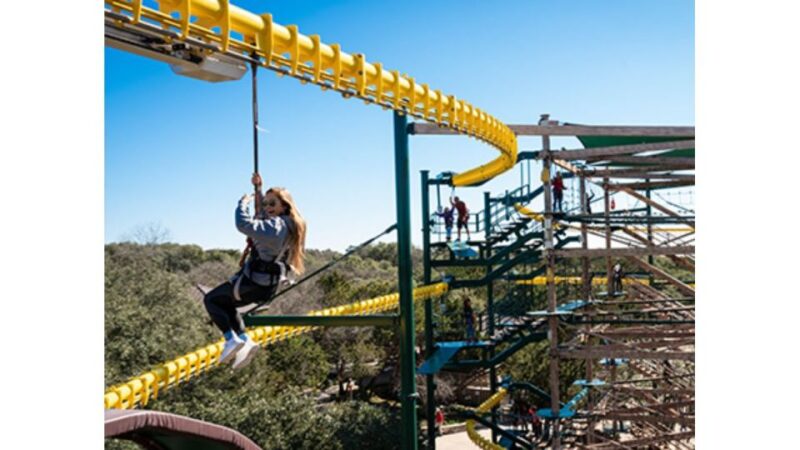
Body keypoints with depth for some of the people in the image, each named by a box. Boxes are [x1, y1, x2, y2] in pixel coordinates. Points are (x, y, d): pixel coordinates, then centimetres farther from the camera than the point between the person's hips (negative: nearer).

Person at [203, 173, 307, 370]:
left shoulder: (276, 225, -24)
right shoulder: (290, 225, 5)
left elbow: (245, 224, -37)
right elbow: (262, 219, 26)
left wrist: (243, 203, -19)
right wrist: (259, 189, 25)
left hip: (254, 283, -9)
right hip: (269, 284, 9)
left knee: (211, 299, 8)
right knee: (226, 303, 28)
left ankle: (231, 339, -6)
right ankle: (244, 341, 14)